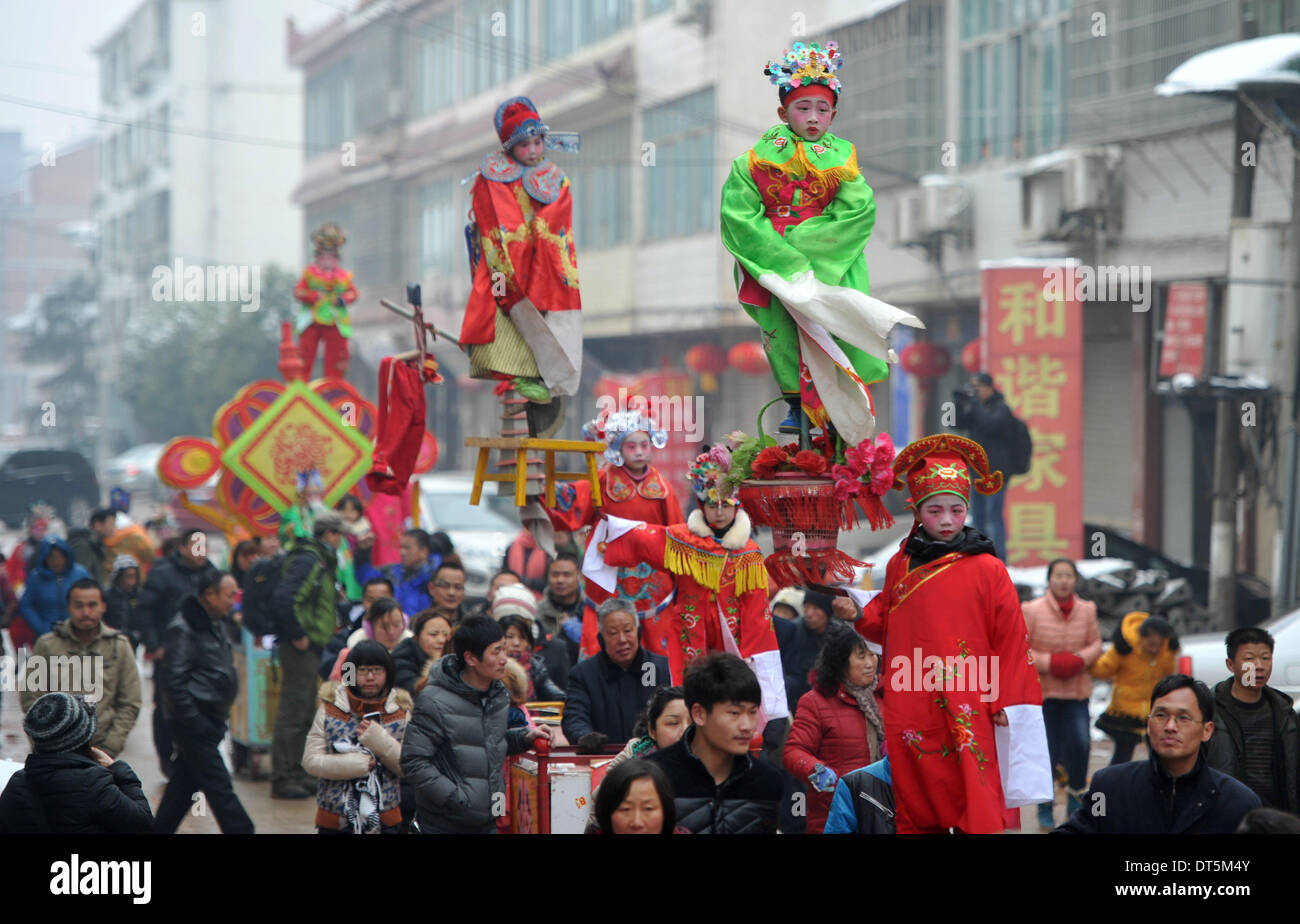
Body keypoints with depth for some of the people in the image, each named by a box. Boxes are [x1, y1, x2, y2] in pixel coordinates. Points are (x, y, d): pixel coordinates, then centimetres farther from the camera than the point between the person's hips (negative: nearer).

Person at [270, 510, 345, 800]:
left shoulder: (320, 562, 15)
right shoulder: (307, 561, -16)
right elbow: (282, 599, -26)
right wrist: (297, 635, -21)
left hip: (311, 647, 10)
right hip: (301, 647, -10)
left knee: (305, 714, 16)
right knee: (293, 713, -7)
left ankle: (296, 774, 24)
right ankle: (283, 779, -4)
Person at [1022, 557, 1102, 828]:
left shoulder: (1087, 610, 2)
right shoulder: (1033, 611, -8)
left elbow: (1096, 644, 11)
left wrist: (1082, 658, -10)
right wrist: (1048, 663, -16)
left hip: (1077, 690, 2)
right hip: (1043, 691, -2)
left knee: (1080, 743, -12)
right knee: (1046, 751, 0)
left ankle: (1075, 797, 14)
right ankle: (1045, 809, 18)